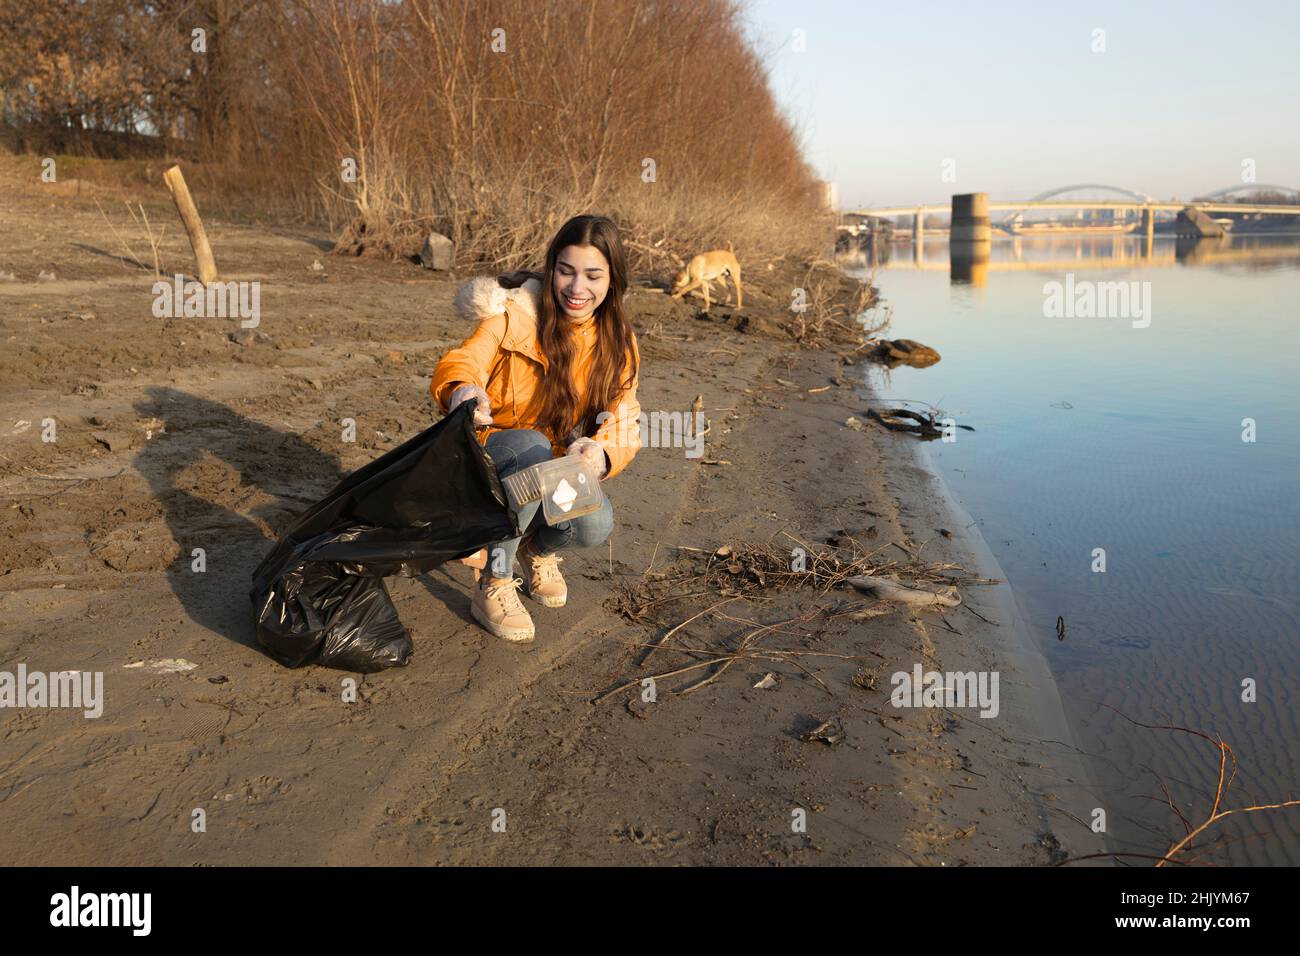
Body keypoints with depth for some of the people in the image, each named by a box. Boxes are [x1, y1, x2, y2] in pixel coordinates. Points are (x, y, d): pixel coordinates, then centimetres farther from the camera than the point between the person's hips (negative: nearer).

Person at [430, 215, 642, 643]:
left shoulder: (617, 341, -2)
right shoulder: (514, 314, -14)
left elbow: (623, 425, -8)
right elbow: (460, 363, -25)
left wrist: (600, 452, -33)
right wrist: (464, 390, -51)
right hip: (487, 462, -3)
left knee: (594, 526, -29)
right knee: (532, 447, -37)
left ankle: (537, 548, 9)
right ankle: (493, 585, -22)